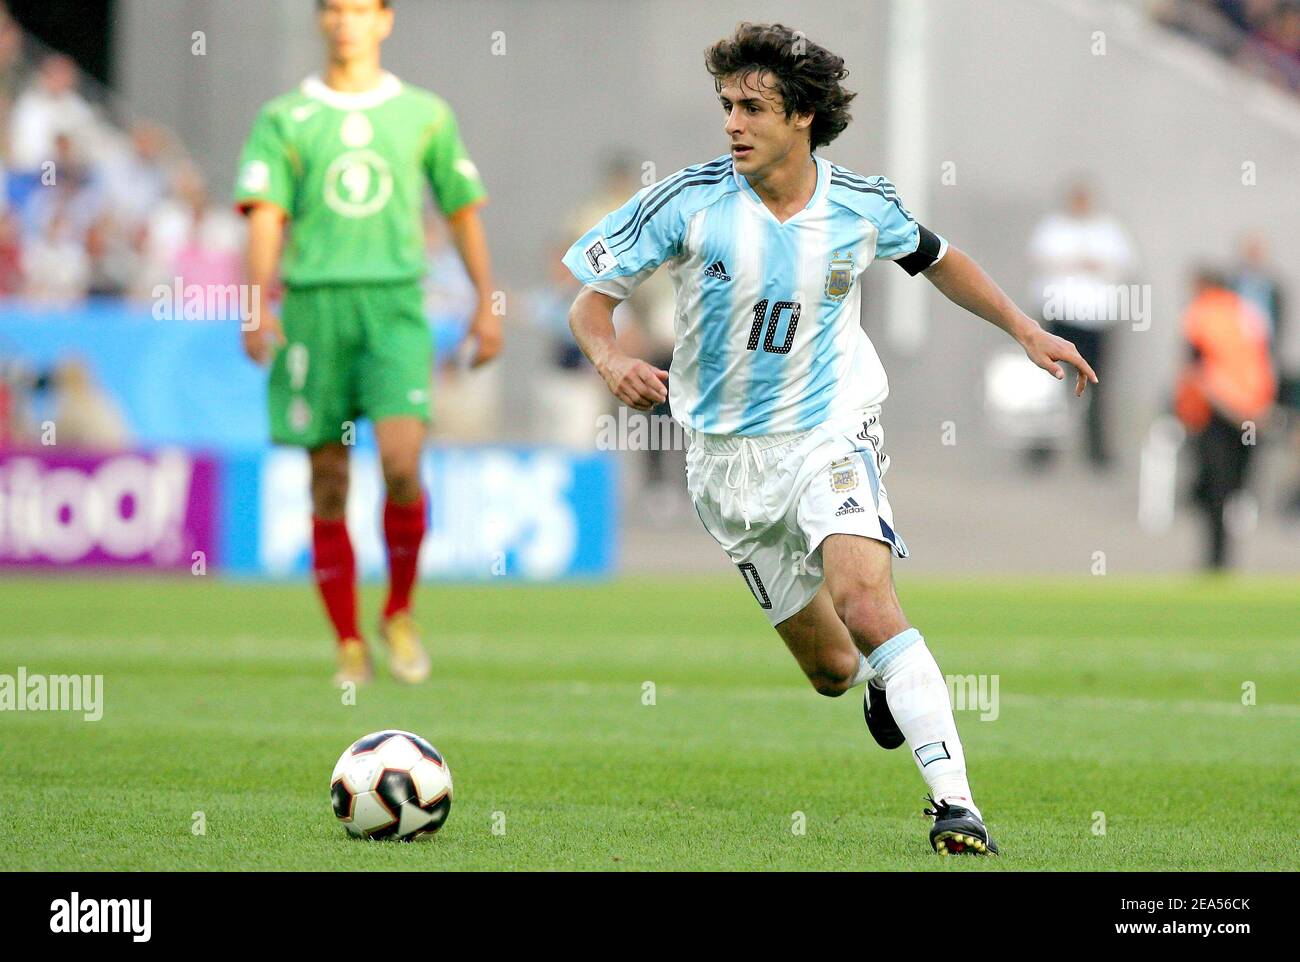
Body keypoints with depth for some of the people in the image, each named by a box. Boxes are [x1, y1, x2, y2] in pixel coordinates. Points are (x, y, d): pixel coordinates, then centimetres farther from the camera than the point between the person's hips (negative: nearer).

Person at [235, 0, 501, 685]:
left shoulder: (426, 114, 11)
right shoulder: (284, 119, 7)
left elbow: (462, 210, 18)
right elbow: (264, 216, -2)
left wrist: (487, 302, 11)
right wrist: (258, 306, -16)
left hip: (395, 307, 0)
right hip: (314, 303, 0)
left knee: (401, 461, -19)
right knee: (328, 486, 0)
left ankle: (399, 614, 2)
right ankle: (349, 647, 9)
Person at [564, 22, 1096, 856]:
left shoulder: (862, 207, -6)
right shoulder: (691, 202, -11)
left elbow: (937, 260, 16)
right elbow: (591, 300, -4)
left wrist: (1026, 331, 8)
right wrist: (611, 359, -26)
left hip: (831, 434, -1)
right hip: (730, 457, 1)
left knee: (864, 595, -29)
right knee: (832, 671, 6)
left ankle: (954, 801, -33)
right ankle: (889, 677, 46)